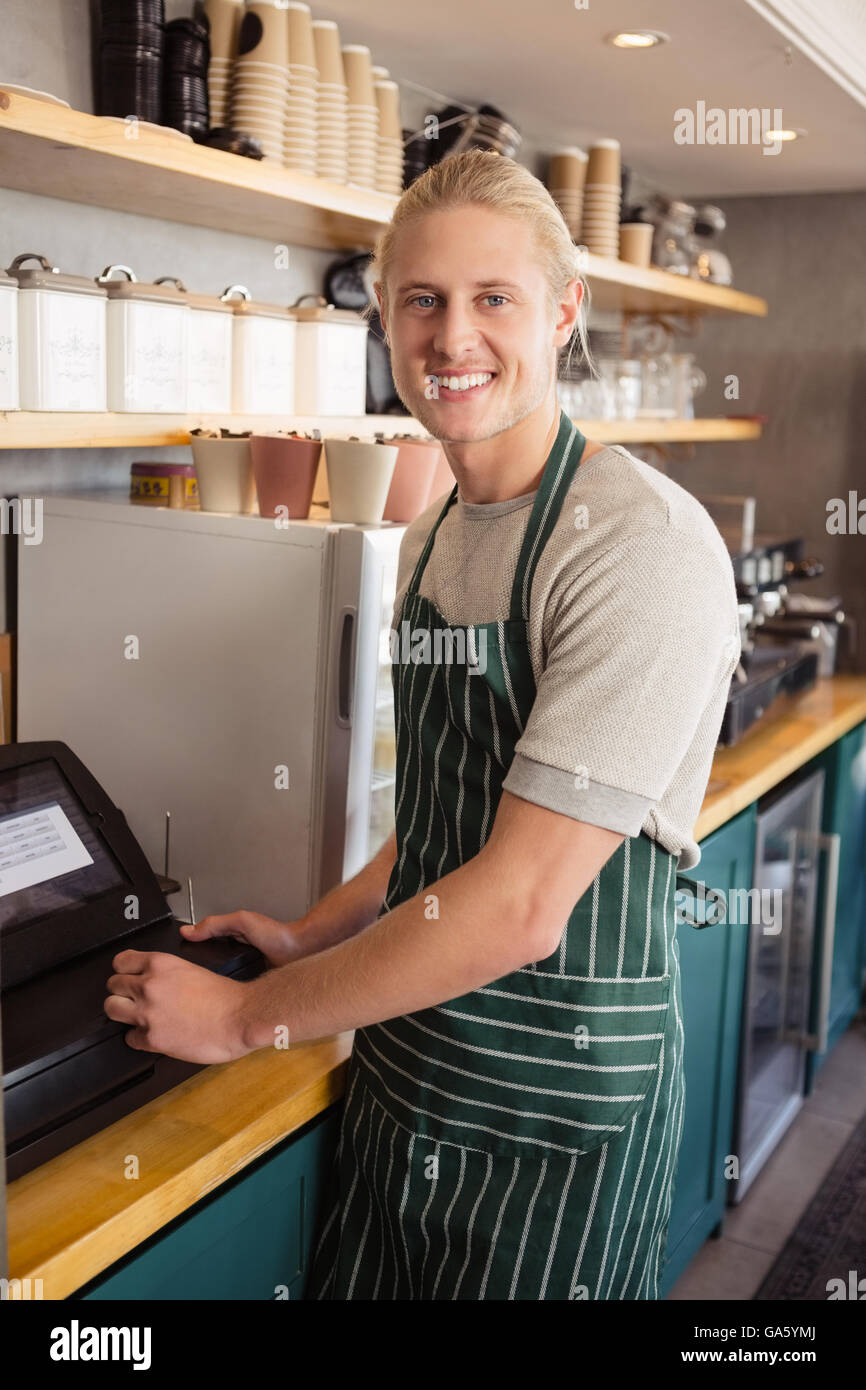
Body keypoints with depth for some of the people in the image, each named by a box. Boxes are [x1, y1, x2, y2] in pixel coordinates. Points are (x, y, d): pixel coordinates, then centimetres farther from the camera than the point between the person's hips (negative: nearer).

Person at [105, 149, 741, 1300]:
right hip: (401, 1073, 7)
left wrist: (245, 1016, -16)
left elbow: (518, 905, -25)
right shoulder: (430, 543, 6)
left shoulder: (644, 544, -22)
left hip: (555, 1116, -7)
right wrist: (314, 936, 6)